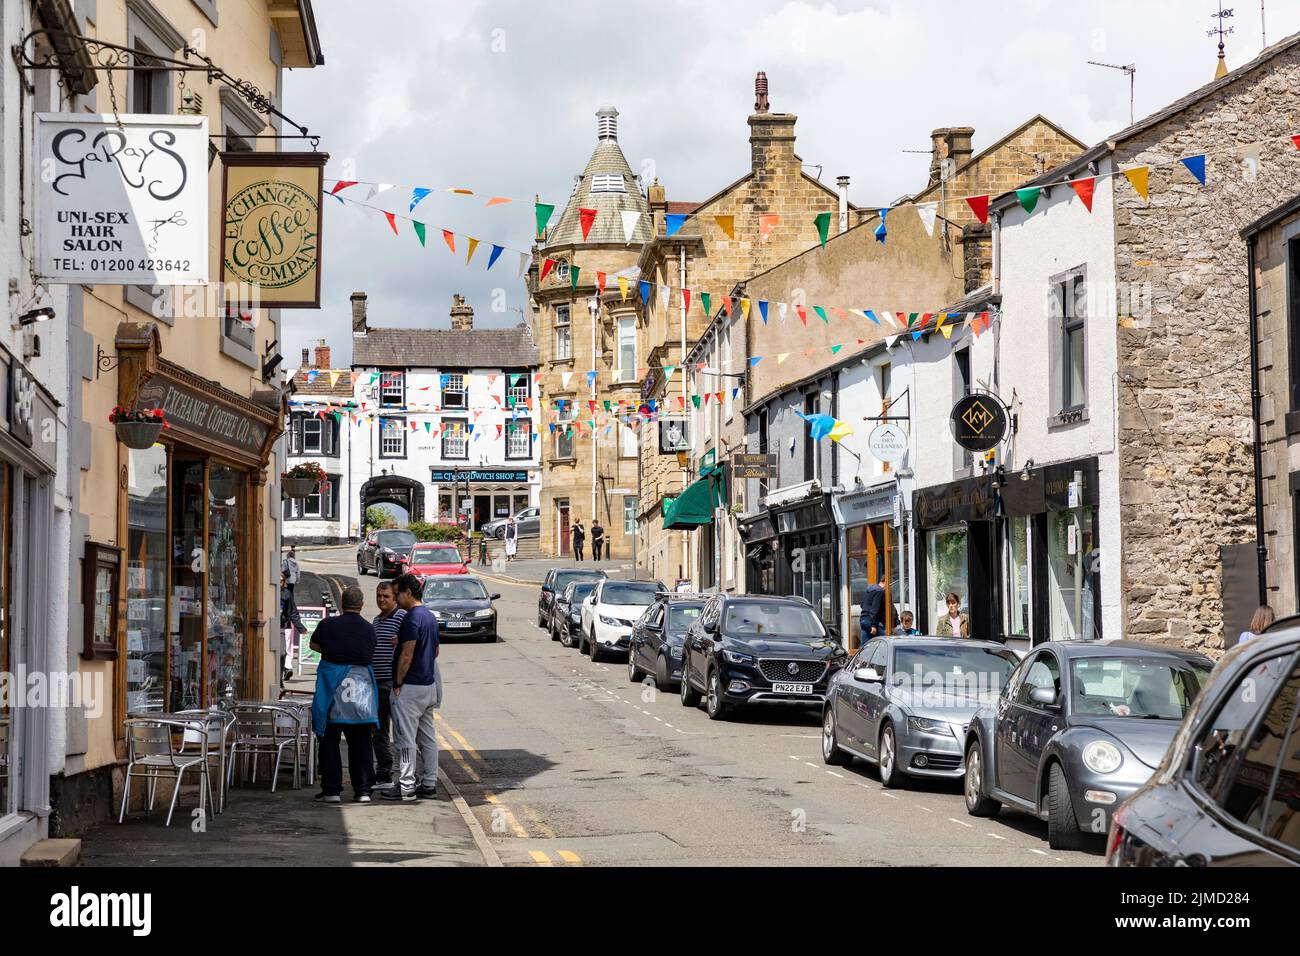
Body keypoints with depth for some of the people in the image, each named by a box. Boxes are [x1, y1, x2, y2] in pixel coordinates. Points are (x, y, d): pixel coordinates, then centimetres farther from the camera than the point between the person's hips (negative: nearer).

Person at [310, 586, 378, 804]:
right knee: (360, 743, 9)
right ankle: (363, 790, 9)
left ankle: (331, 789, 4)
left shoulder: (328, 625, -4)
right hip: (361, 686, 2)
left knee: (330, 741, 6)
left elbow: (314, 644, 14)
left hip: (332, 688, -2)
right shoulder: (369, 629, 2)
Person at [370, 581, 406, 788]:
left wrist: (400, 643, -33)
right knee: (378, 733, 12)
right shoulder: (376, 620, 19)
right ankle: (383, 776, 19)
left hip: (393, 682, -9)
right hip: (375, 682, 9)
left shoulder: (402, 618, -9)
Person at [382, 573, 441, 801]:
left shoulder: (411, 619, -17)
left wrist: (398, 683, -14)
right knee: (427, 737, 11)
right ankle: (429, 783, 14)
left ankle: (406, 786, -3)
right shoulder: (430, 617, 13)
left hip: (410, 687, -10)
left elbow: (407, 655, -21)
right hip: (429, 685, 10)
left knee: (406, 738, -5)